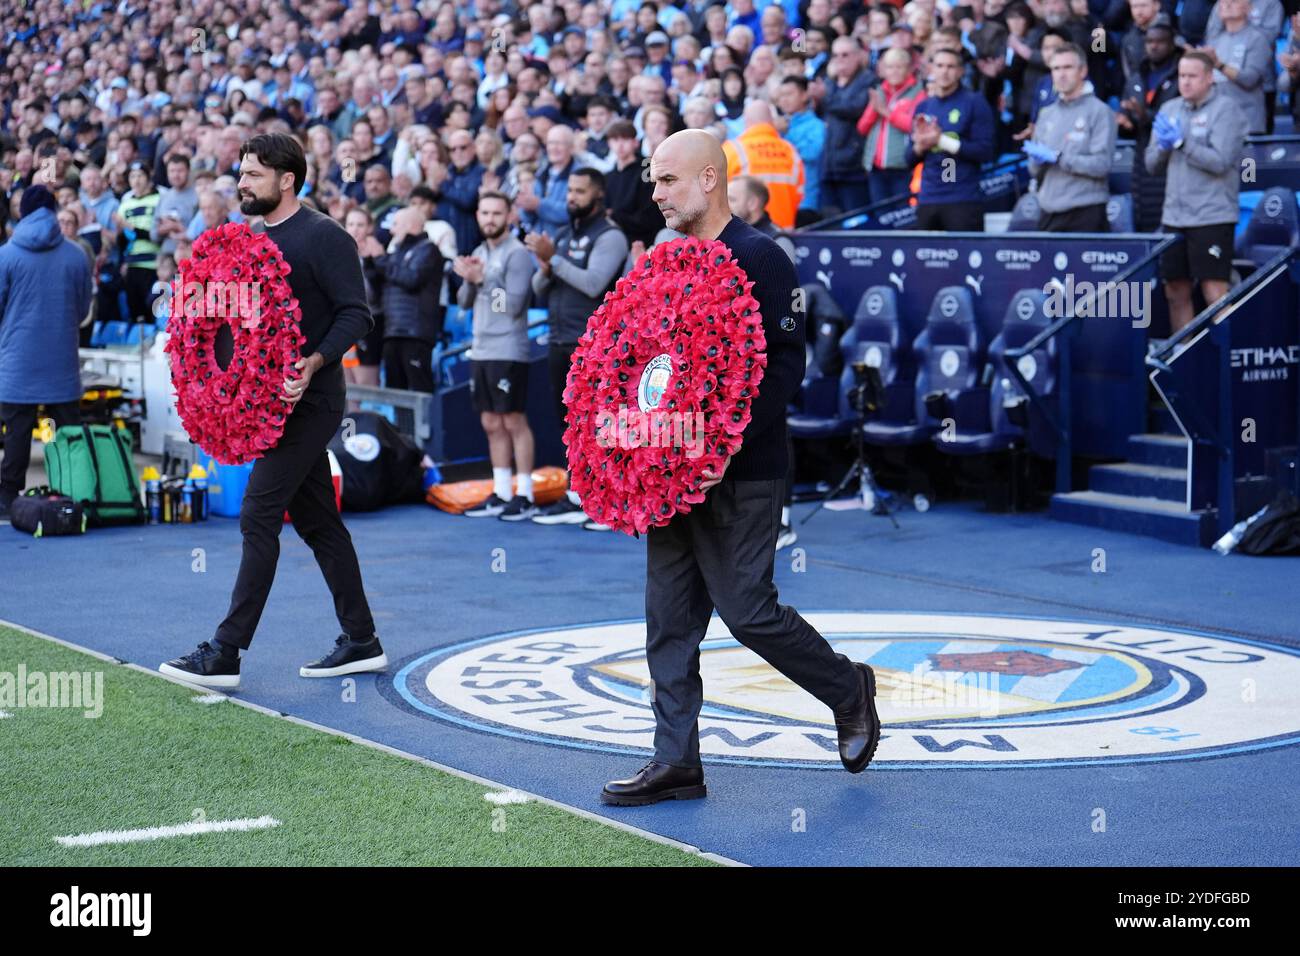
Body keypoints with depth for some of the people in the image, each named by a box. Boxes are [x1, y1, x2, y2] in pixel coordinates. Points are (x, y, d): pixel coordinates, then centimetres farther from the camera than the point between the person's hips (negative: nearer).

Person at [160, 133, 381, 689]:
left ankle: (225, 653, -10)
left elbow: (355, 314, -15)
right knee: (316, 519, 12)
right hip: (272, 399, 9)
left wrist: (314, 362, -28)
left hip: (308, 401, -9)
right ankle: (361, 642, 19)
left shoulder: (323, 237, -11)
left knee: (258, 517, -11)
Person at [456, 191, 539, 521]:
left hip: (508, 352, -8)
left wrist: (483, 279, -16)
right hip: (481, 351, 8)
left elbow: (513, 304, -16)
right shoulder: (480, 253, 16)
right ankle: (500, 495, 14)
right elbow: (464, 302, 13)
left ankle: (524, 496, -2)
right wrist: (469, 280, -6)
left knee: (514, 422, -5)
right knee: (492, 424, 9)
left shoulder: (517, 253, -8)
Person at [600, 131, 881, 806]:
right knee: (669, 617, 5)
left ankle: (847, 689, 19)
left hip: (741, 473, -8)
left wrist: (729, 445, -23)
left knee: (746, 609, -5)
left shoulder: (758, 258, -10)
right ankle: (676, 762, 12)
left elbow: (785, 365, -16)